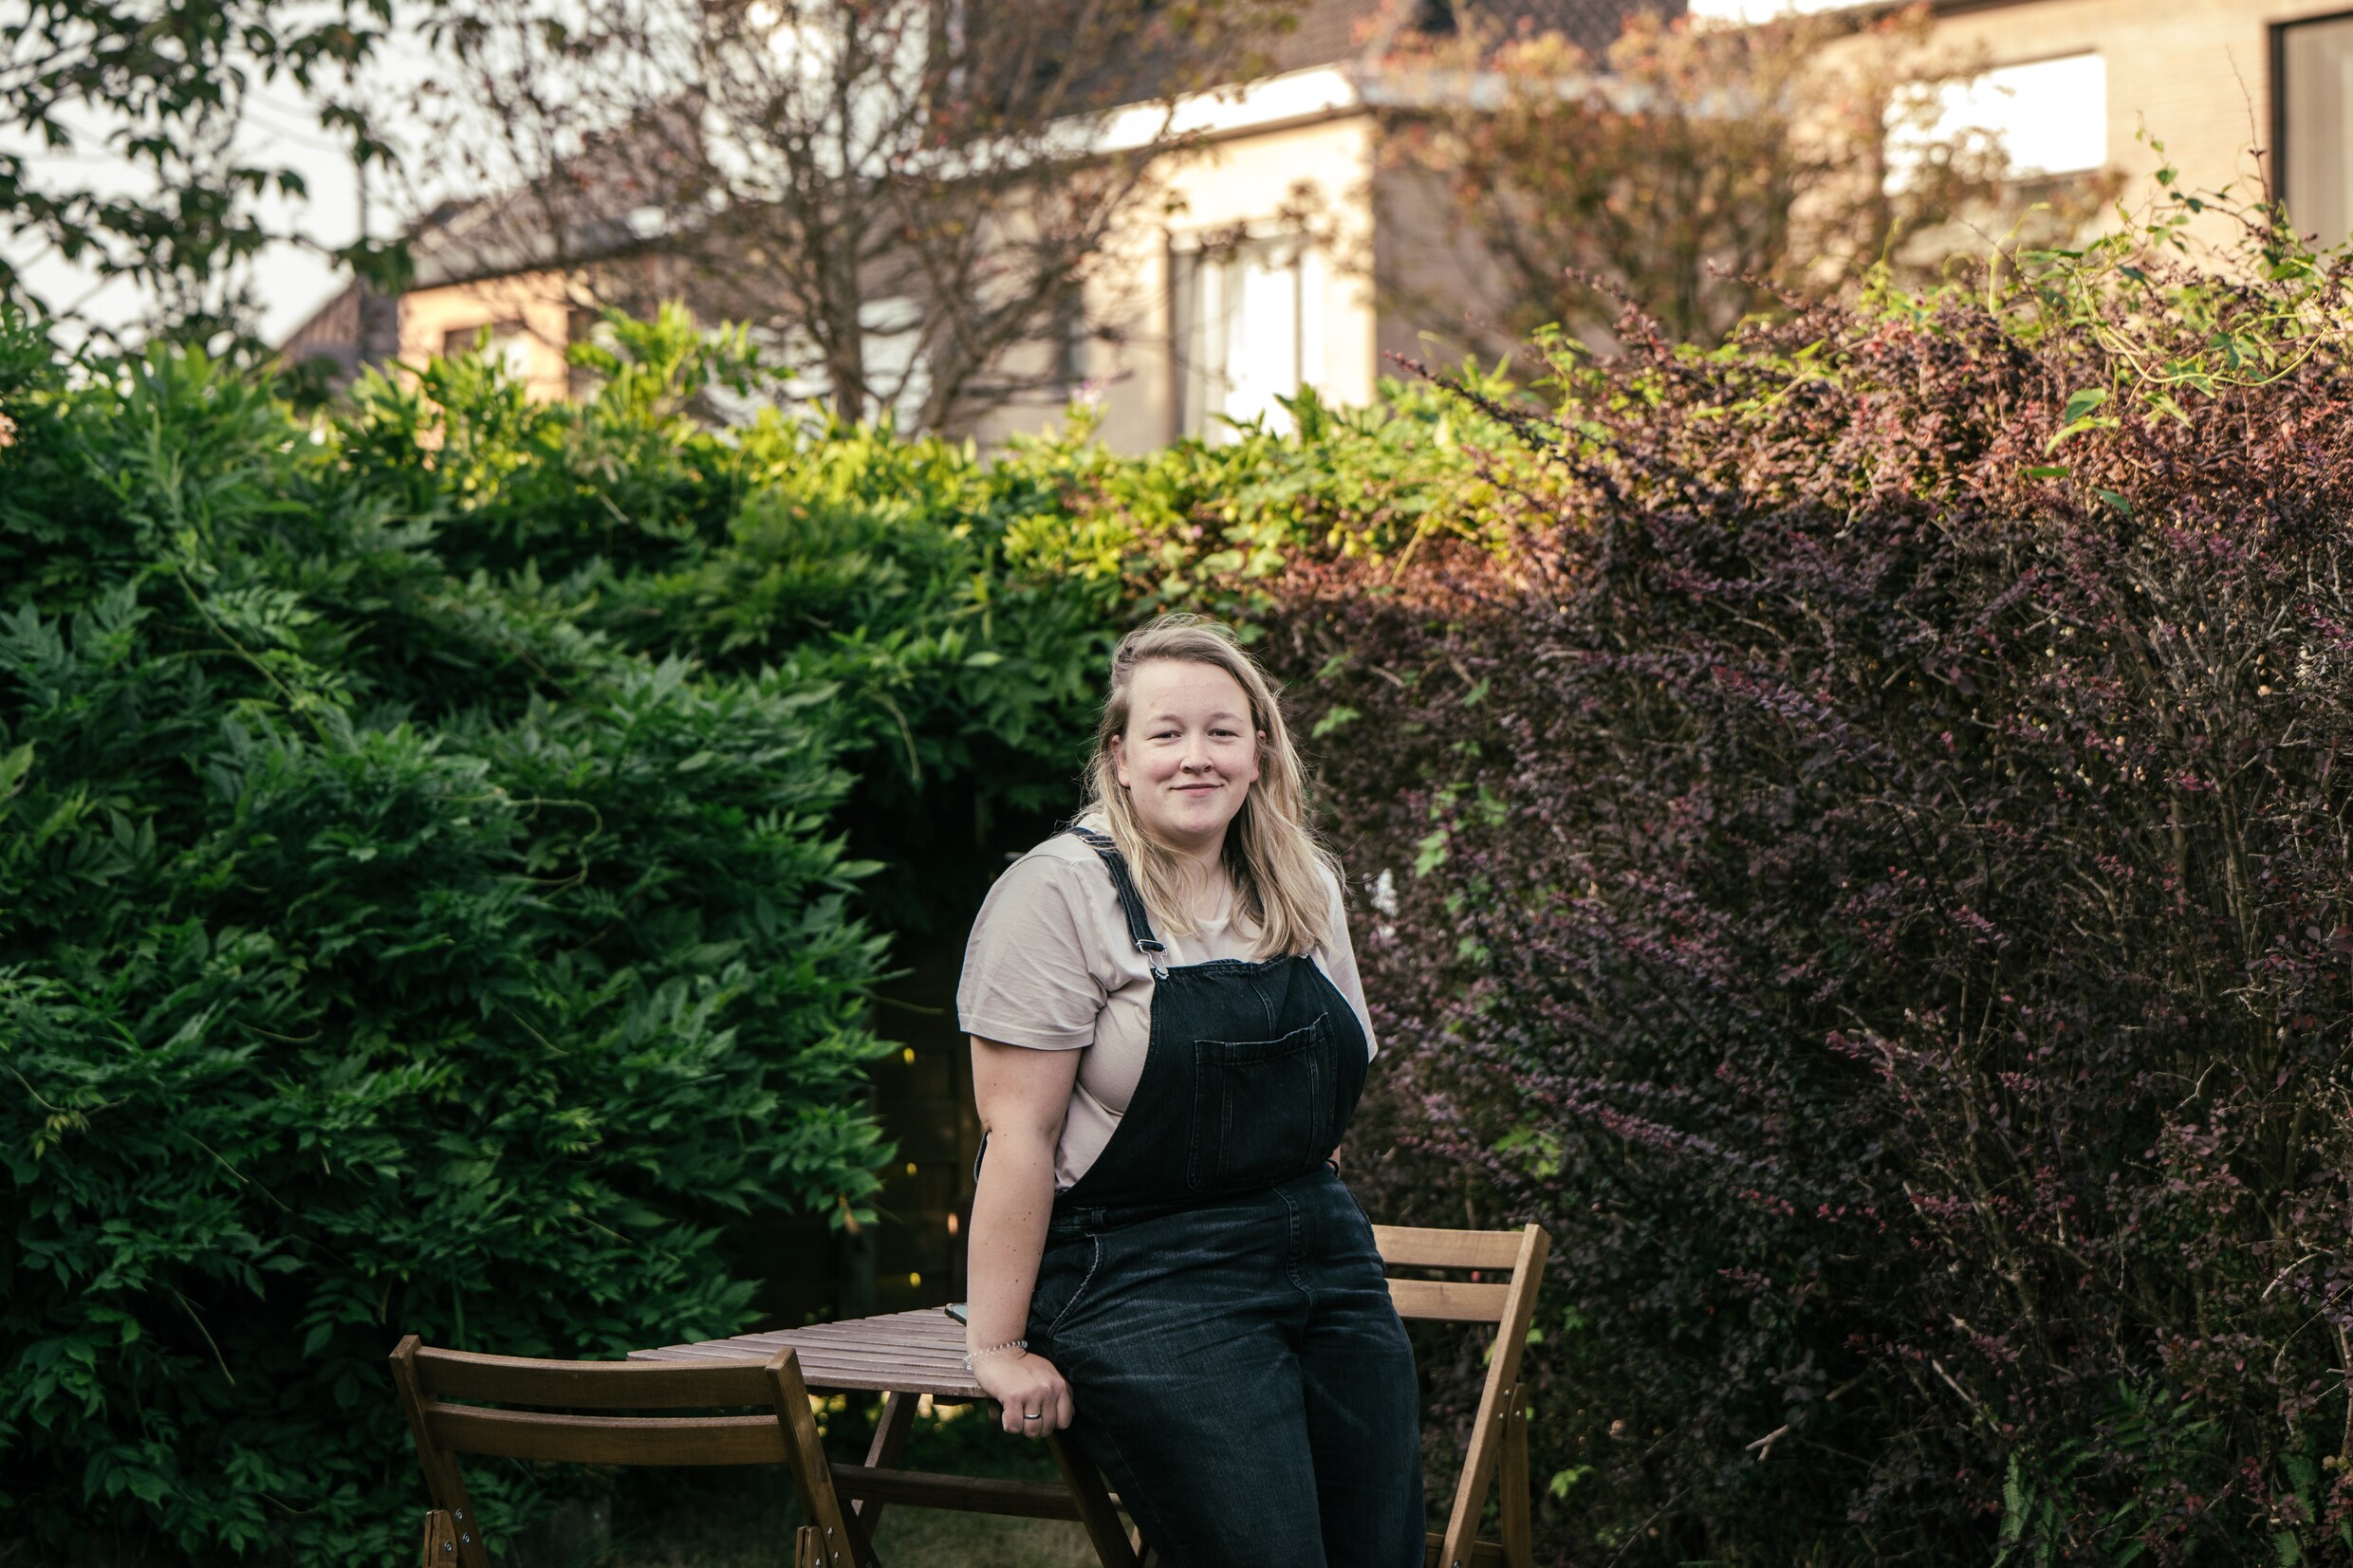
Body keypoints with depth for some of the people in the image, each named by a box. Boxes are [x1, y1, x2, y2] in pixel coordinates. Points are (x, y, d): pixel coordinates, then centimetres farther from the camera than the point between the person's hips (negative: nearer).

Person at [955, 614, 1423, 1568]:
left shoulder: (1306, 888, 11)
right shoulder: (1061, 893, -10)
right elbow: (1019, 1132, -13)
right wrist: (999, 1347, -15)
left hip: (1327, 1263, 7)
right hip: (1143, 1291, -7)